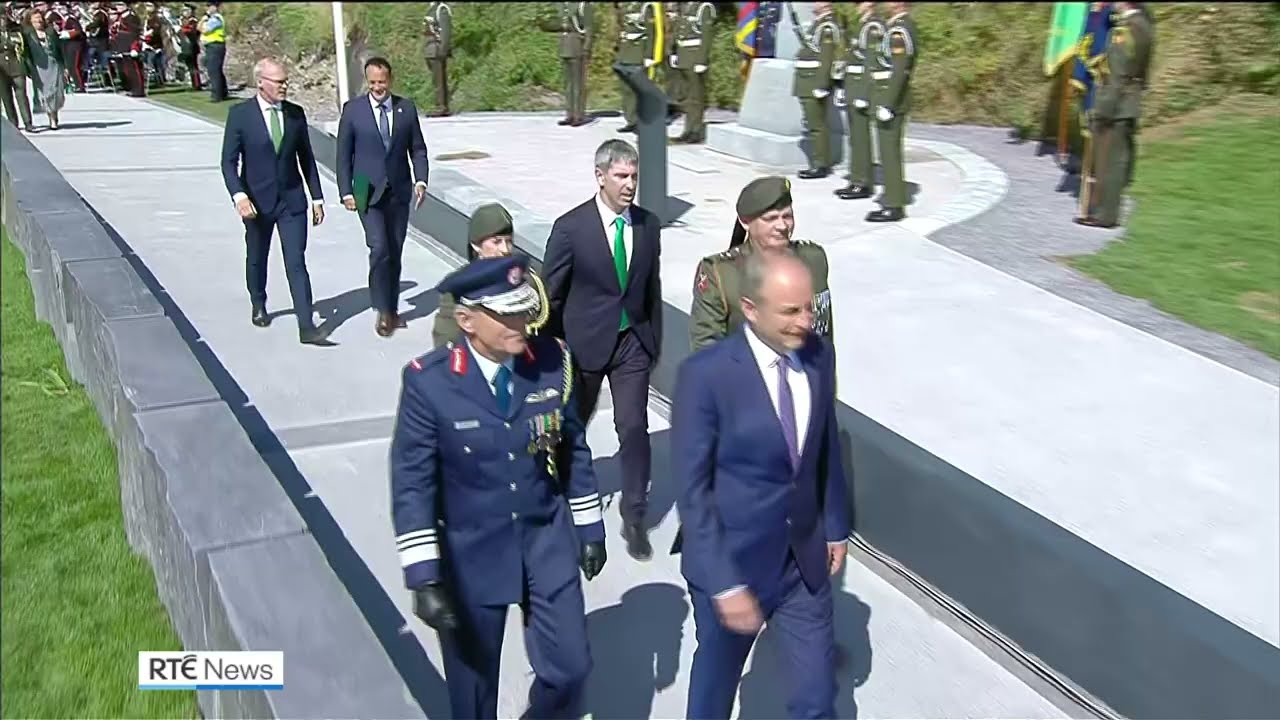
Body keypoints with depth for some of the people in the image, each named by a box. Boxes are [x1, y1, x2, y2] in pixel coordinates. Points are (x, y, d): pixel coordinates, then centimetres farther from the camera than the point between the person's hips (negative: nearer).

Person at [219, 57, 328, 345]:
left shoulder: (296, 113, 2)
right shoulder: (240, 114, -7)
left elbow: (306, 158, 10)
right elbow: (229, 161, -9)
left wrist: (317, 197, 8)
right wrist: (239, 195, -22)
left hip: (292, 200, 1)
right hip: (257, 201, -1)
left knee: (297, 263, -8)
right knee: (257, 259, 18)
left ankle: (306, 326, -11)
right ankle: (258, 306, 43)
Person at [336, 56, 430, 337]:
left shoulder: (406, 108, 4)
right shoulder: (353, 109, -2)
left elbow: (417, 148, 9)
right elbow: (343, 154, 1)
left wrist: (420, 180, -4)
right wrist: (346, 192, -4)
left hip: (399, 191, 3)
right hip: (368, 191, -3)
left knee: (395, 252, 8)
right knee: (379, 249, -14)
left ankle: (392, 309, 20)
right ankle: (382, 311, -4)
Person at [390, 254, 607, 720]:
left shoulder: (553, 361, -9)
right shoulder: (429, 381, -19)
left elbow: (574, 449, 3)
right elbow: (412, 484, -16)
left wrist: (588, 527, 8)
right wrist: (424, 576, -19)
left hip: (548, 538, 2)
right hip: (471, 550, -2)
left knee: (569, 668, 8)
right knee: (474, 680, 16)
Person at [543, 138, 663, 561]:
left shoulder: (648, 225, -1)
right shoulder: (570, 227, -13)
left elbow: (652, 288, 8)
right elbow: (551, 294, -7)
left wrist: (653, 340, 10)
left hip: (633, 343, 2)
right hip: (585, 343, -2)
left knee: (634, 428, -4)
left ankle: (634, 518, 10)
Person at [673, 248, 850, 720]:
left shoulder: (819, 356, -4)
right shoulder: (705, 374, -22)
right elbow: (692, 487, -19)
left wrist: (835, 525, 15)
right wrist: (723, 583, -20)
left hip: (806, 561, 4)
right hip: (733, 564, -4)